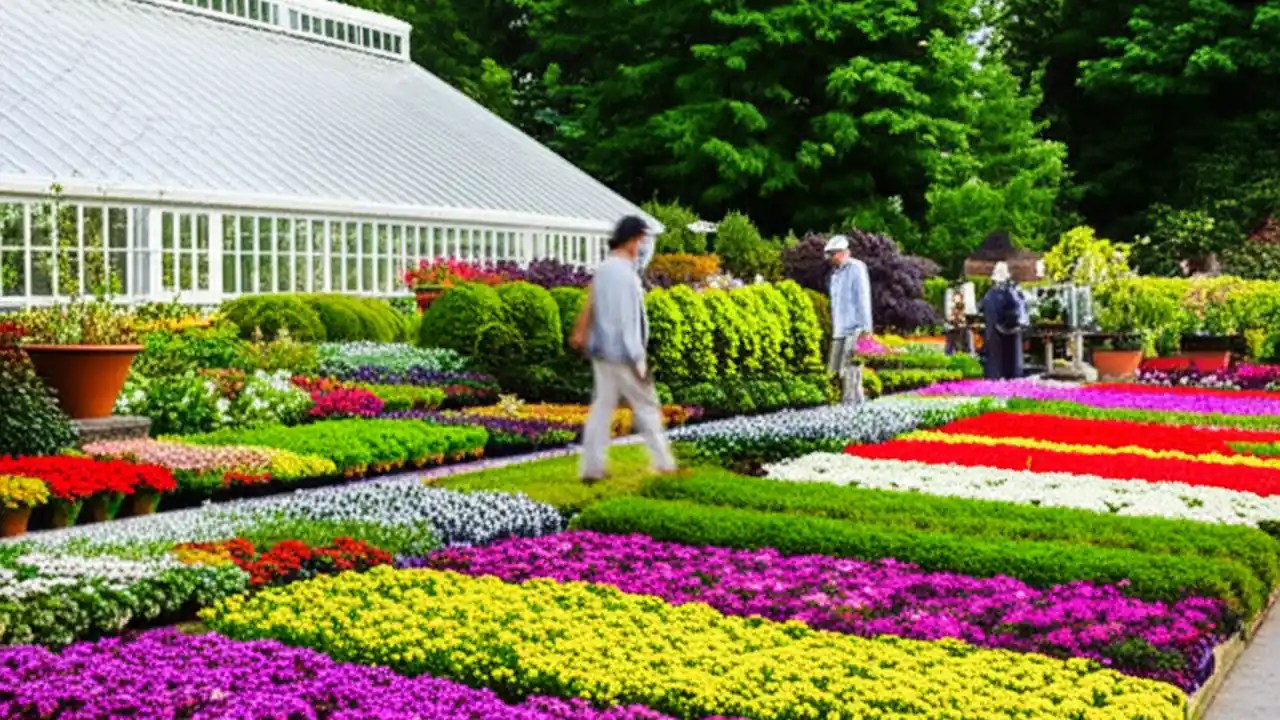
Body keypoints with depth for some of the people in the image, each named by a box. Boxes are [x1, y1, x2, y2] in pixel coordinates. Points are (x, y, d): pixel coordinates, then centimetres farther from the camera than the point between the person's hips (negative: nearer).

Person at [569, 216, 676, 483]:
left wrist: (581, 332, 31)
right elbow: (628, 320, -21)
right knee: (646, 406, 5)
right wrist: (638, 359, -19)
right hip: (622, 354, -8)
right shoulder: (625, 274, -19)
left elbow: (591, 304, 18)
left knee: (602, 406, 9)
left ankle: (591, 467, 8)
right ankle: (663, 463, 14)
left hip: (602, 351, 8)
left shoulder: (603, 269, 8)